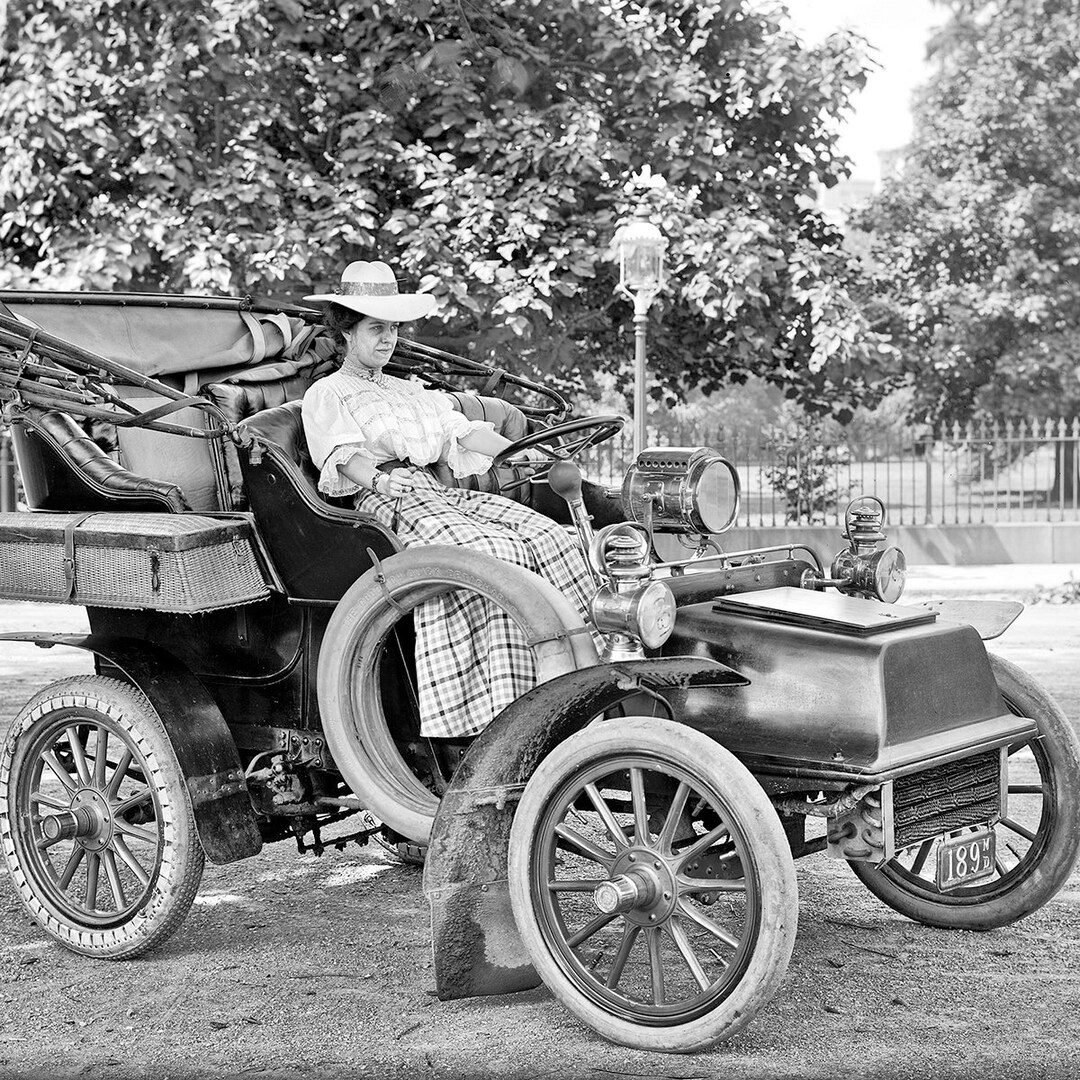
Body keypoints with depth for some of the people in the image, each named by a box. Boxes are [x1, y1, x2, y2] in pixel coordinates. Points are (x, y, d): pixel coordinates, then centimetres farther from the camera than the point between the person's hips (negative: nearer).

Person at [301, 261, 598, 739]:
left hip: (440, 492, 7)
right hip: (388, 500, -7)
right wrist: (376, 478, -31)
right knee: (498, 552, -32)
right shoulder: (325, 394, 12)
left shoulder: (411, 391, 33)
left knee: (548, 536, -19)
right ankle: (511, 711, -36)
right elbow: (343, 455, -8)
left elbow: (463, 431, 20)